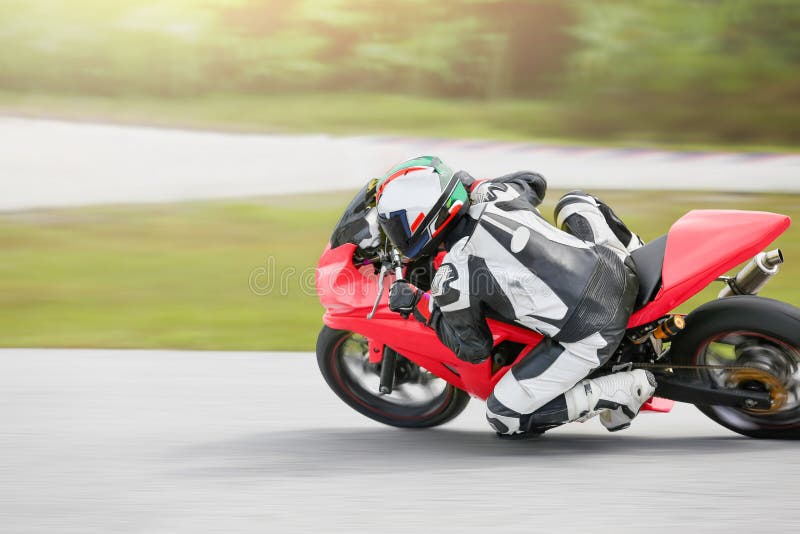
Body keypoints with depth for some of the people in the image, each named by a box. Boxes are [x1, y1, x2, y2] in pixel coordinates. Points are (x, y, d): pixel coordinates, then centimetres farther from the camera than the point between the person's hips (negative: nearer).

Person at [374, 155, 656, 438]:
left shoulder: (451, 280, -15)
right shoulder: (493, 194, 0)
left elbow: (474, 349, 2)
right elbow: (535, 182, 26)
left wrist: (420, 306, 11)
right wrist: (471, 187, 36)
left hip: (591, 335, -7)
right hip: (621, 273, 7)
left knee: (505, 417, 8)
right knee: (573, 201, 33)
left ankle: (625, 389, 2)